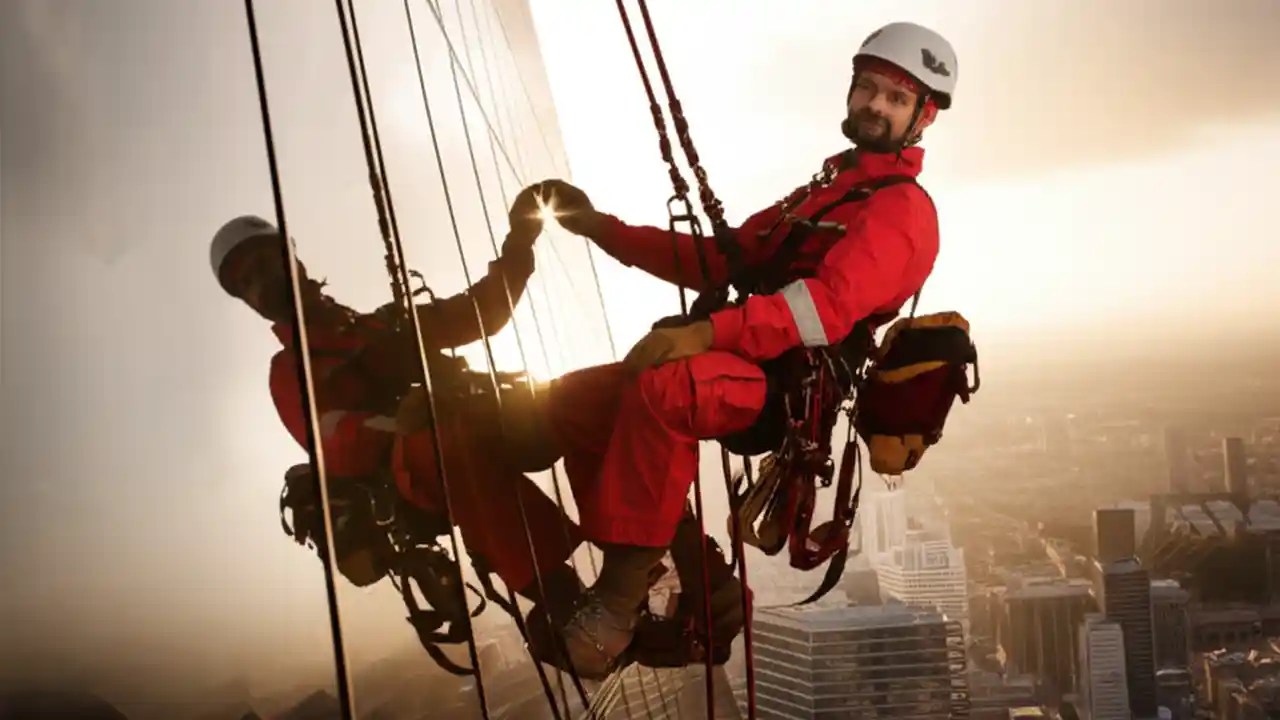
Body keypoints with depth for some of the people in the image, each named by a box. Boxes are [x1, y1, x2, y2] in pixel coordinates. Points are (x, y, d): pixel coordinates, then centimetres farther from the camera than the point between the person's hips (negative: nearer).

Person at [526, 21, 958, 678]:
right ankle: (657, 572, 5)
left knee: (660, 387, -36)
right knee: (573, 401, 7)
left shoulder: (904, 209, -3)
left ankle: (617, 604, -29)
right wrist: (598, 226, 15)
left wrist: (707, 334, -33)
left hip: (791, 386, -10)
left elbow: (829, 307, -22)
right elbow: (719, 262, 22)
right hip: (745, 364, 10)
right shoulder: (819, 192, 28)